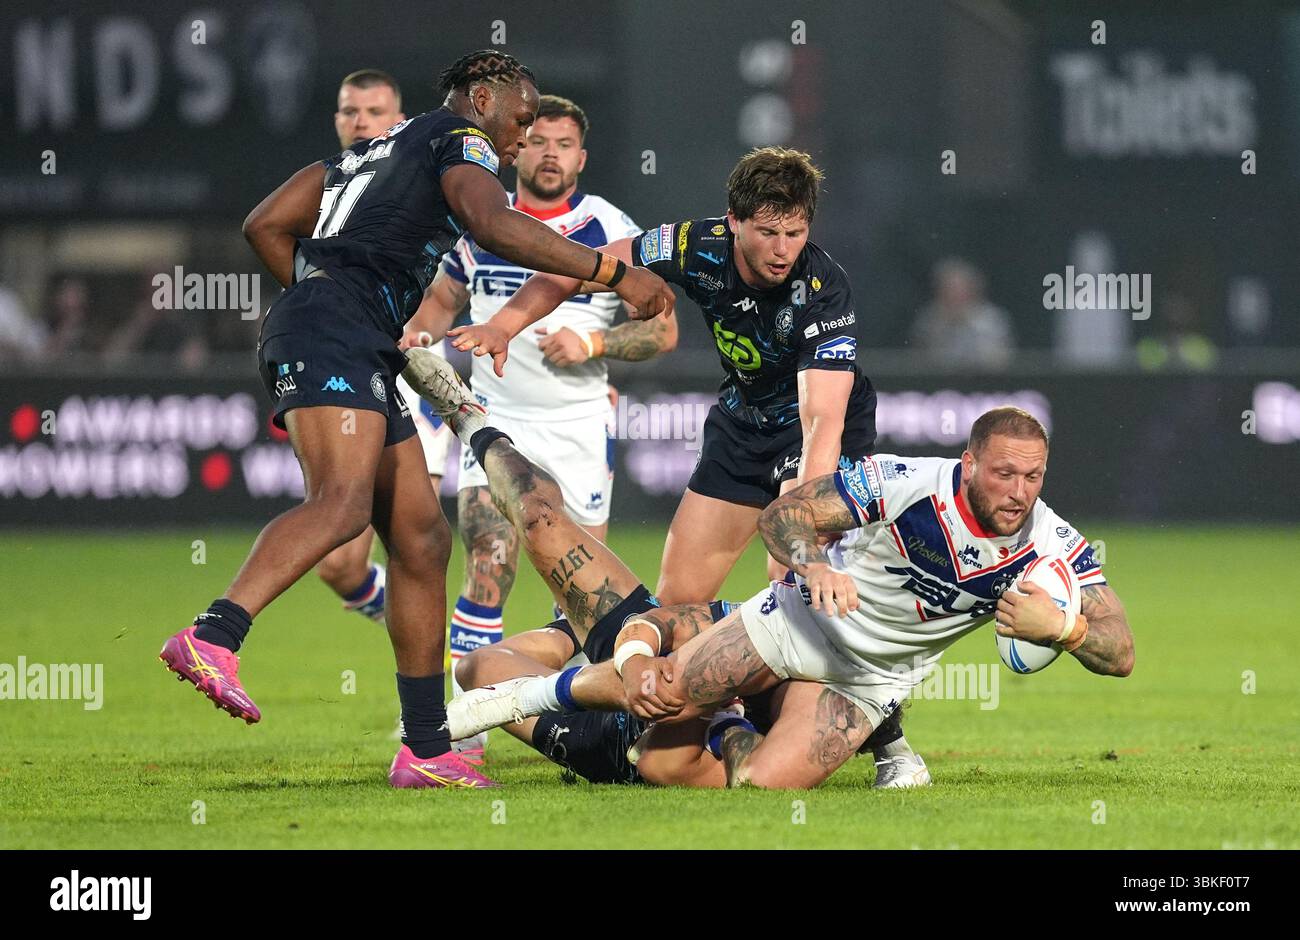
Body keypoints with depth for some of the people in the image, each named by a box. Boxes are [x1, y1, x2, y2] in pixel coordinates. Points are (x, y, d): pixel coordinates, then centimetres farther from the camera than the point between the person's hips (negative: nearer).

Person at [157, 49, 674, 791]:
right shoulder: (462, 142, 5)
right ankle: (211, 639, -49)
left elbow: (266, 225, 27)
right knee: (344, 502, -30)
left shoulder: (374, 148, 31)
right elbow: (495, 224, -17)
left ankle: (426, 749, 9)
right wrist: (615, 274, -16)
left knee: (421, 538, 9)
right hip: (336, 338, -10)